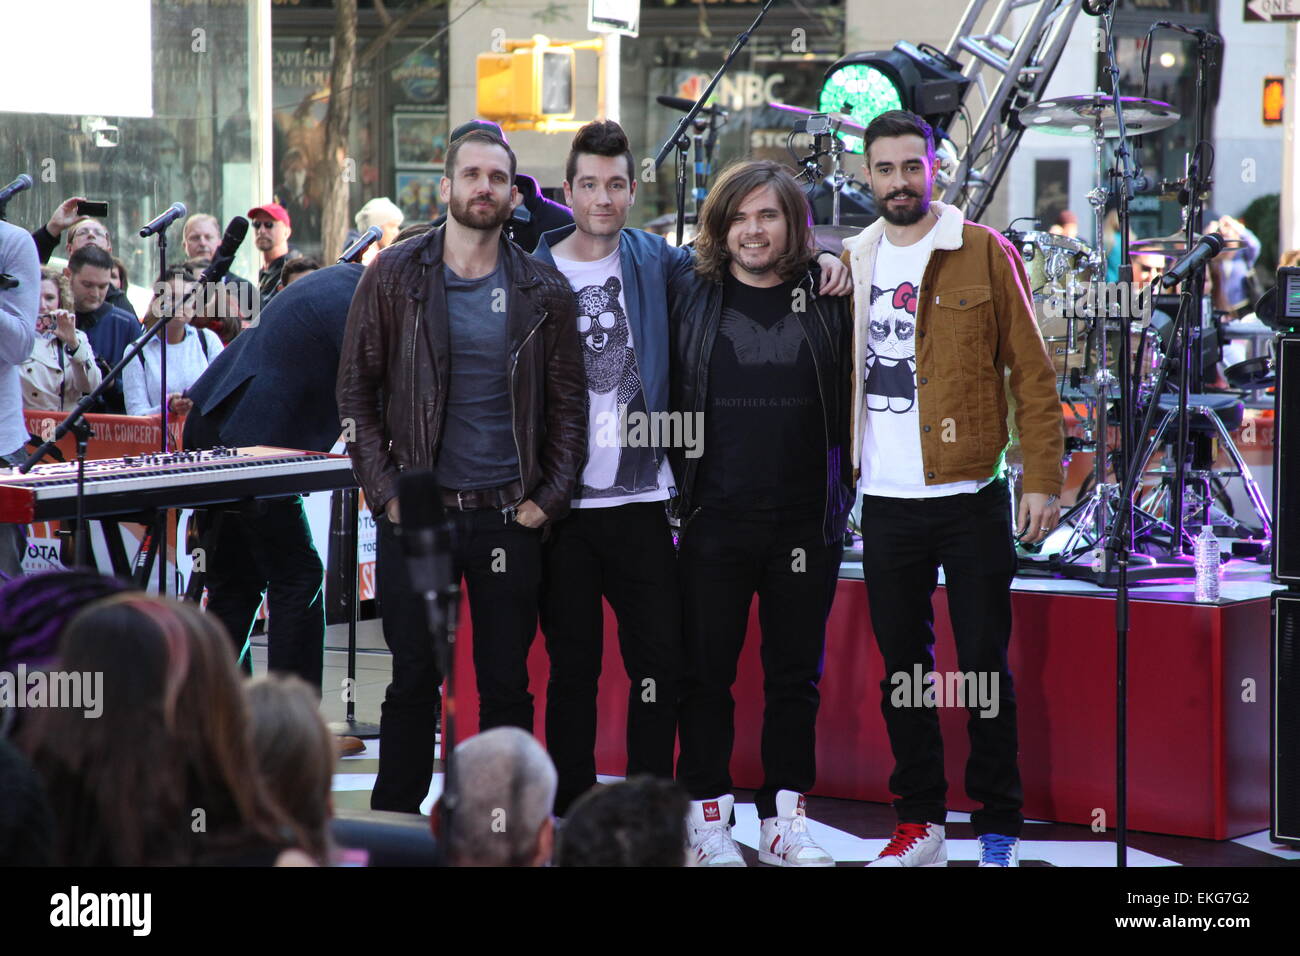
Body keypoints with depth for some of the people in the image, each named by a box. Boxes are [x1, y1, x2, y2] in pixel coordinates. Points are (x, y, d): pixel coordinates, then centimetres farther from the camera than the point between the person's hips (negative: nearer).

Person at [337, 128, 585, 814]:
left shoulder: (543, 292, 5)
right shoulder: (394, 277, 2)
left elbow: (568, 403, 7)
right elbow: (356, 390, 3)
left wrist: (548, 499, -3)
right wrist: (385, 493, -5)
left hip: (511, 518, 1)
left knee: (507, 683, 6)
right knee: (412, 678, 3)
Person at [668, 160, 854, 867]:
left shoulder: (829, 297, 3)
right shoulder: (692, 297, 3)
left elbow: (852, 400, 11)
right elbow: (668, 396, 8)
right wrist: (680, 486, 4)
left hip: (806, 521, 1)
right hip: (715, 520, 0)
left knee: (795, 676, 7)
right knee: (707, 672, 3)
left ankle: (784, 822, 16)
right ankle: (708, 817, 12)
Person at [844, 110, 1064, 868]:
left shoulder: (985, 254, -2)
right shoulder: (852, 264, 10)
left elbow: (1031, 371, -3)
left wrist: (1043, 477, -9)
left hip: (971, 498, -4)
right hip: (886, 501, 4)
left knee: (985, 666, 0)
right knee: (902, 666, 9)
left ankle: (1000, 831, 8)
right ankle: (920, 825, 18)